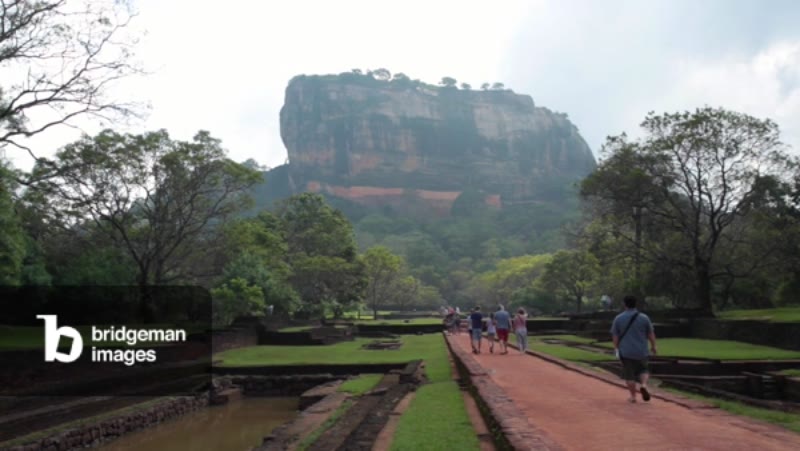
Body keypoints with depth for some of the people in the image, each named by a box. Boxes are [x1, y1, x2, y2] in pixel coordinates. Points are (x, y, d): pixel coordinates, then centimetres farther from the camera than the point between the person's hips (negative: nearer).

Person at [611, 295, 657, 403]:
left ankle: (633, 396, 9)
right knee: (643, 370, 19)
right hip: (641, 351, 1)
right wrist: (653, 346, 16)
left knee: (629, 374, 8)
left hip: (626, 351, -1)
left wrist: (616, 347, 12)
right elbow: (651, 334, 2)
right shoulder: (644, 317, -3)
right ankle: (643, 385, -7)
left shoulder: (618, 318, -3)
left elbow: (615, 336, 0)